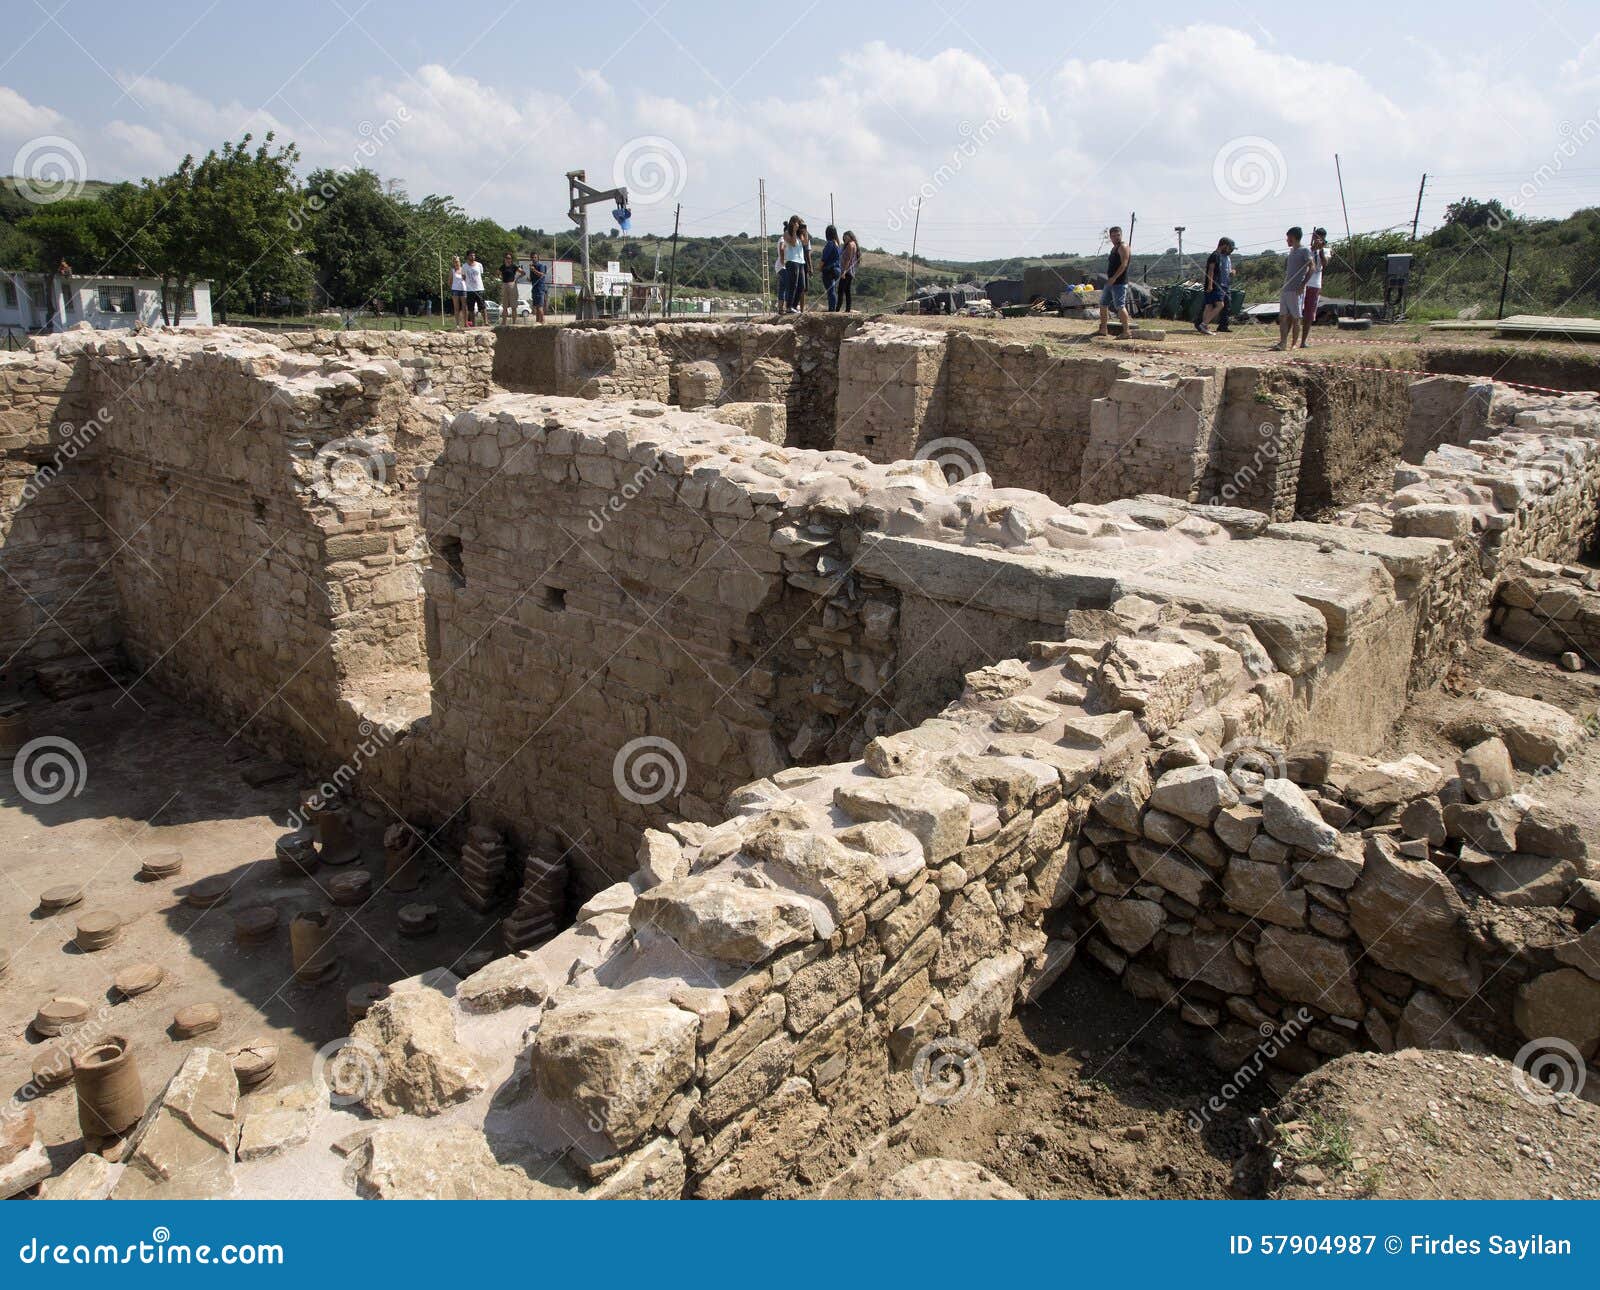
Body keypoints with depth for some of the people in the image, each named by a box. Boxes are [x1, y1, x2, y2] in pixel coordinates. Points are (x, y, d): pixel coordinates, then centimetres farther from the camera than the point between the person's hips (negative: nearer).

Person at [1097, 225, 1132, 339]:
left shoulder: (1123, 247, -10)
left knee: (1120, 306, -14)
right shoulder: (1114, 248, 19)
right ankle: (1103, 330, 24)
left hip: (1119, 282, -10)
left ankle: (1127, 332, -15)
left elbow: (1124, 264, -19)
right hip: (1110, 282, 10)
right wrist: (1109, 278, 15)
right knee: (1103, 304, 15)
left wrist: (1114, 278, -24)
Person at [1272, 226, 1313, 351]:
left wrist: (1302, 285, -20)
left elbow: (1311, 268, -14)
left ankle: (1294, 344, -1)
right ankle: (1283, 342, 1)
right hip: (1285, 289, 8)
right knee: (1283, 316, 2)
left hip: (1296, 290, -8)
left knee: (1295, 317, -4)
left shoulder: (1305, 250, -6)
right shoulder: (1292, 251, 19)